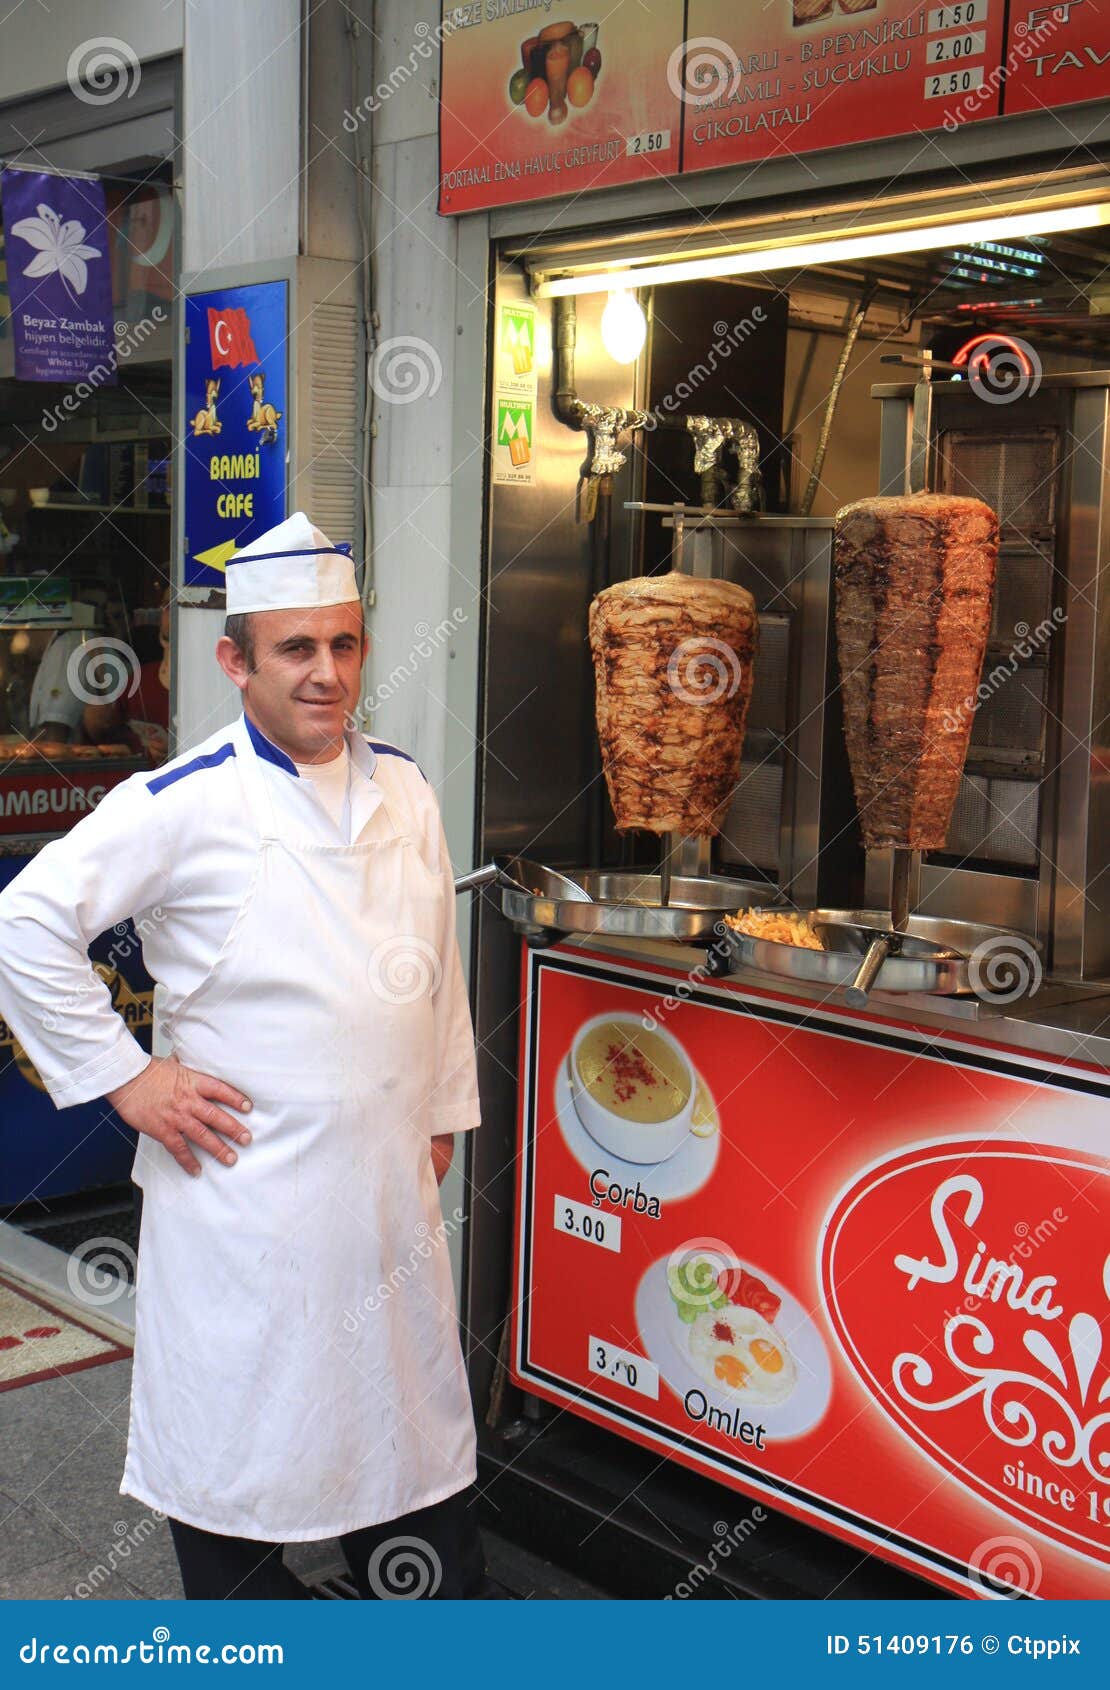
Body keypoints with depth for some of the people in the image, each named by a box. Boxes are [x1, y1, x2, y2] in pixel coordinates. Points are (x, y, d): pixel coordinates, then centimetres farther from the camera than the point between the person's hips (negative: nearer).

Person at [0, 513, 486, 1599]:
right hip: (241, 1184, -5)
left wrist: (444, 1109, 17)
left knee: (410, 1408, 17)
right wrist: (124, 1076, -13)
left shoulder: (403, 792, 6)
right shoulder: (184, 805, -12)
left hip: (390, 1183, 5)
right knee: (235, 1431, 9)